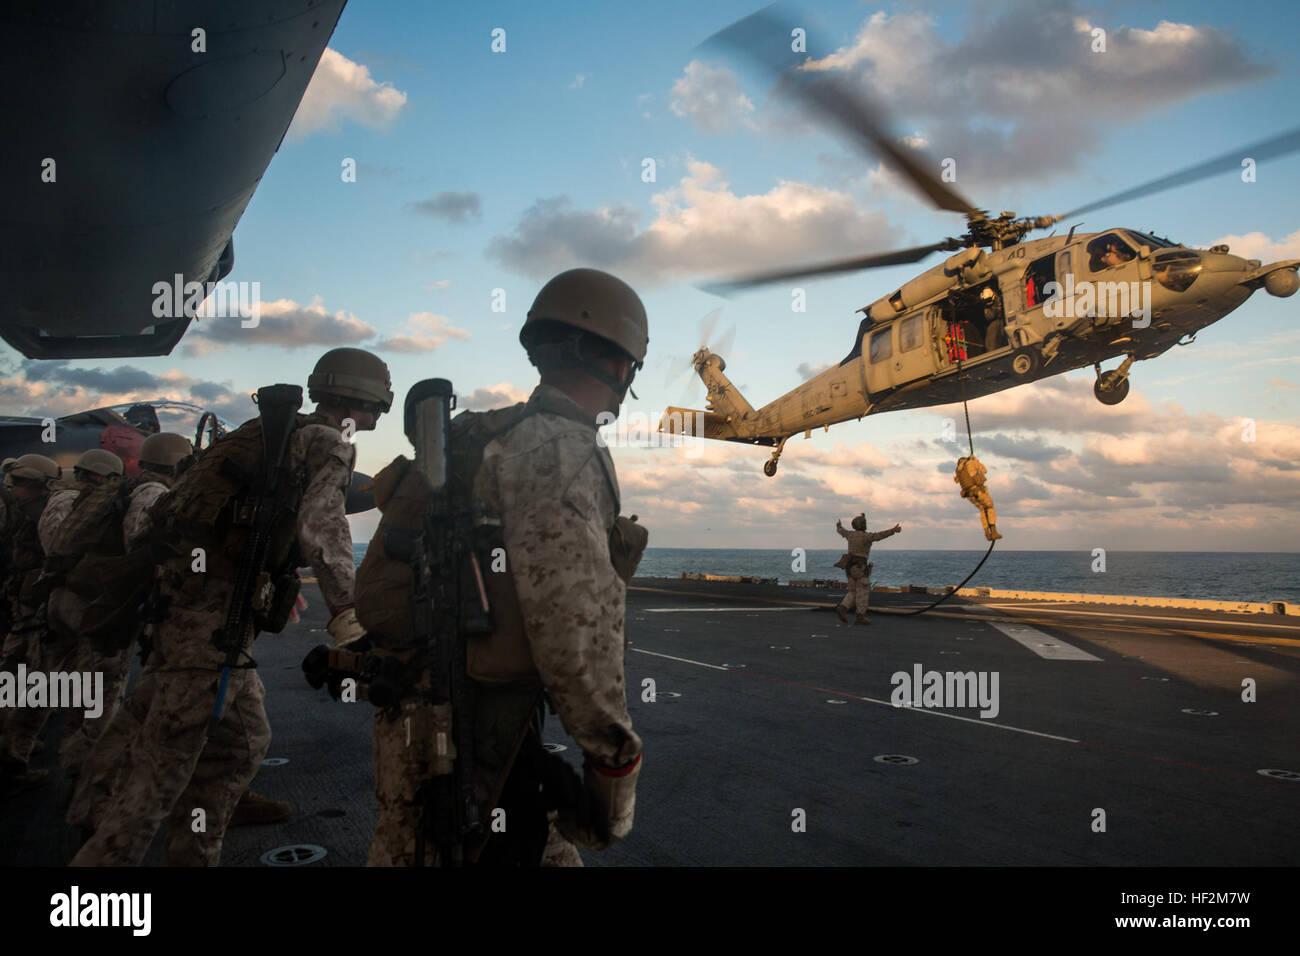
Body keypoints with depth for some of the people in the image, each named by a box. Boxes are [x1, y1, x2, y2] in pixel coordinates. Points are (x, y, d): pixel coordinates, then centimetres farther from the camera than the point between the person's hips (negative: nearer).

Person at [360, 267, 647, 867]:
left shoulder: (491, 438, 14)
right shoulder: (561, 448, -16)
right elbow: (574, 622, -24)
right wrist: (615, 769, -16)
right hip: (467, 744, -9)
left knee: (549, 855, 18)